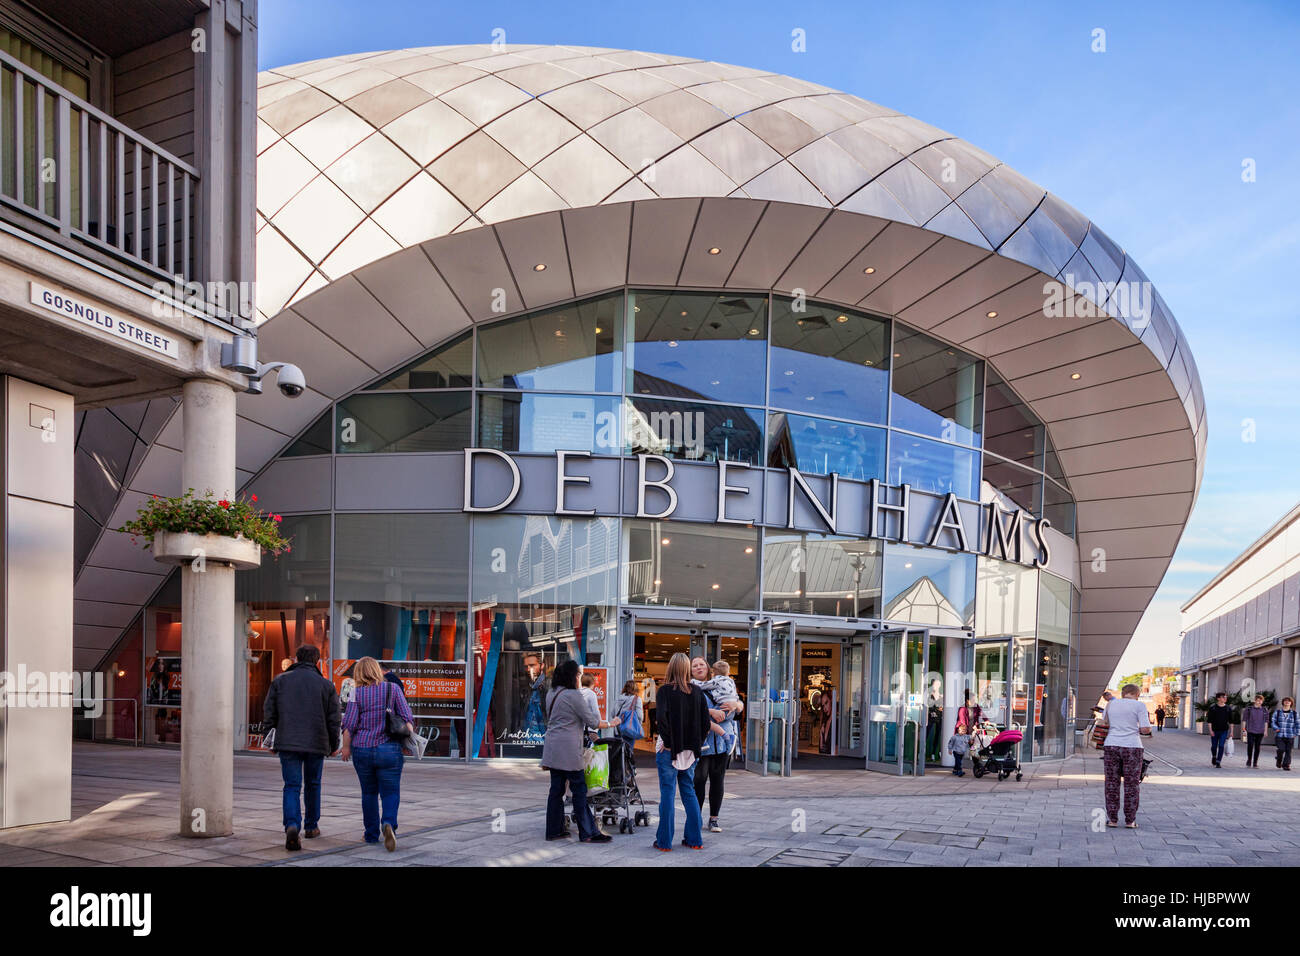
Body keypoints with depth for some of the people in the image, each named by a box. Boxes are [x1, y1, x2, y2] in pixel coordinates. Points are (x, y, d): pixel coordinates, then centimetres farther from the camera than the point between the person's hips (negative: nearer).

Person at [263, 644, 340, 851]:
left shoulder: (280, 680, 3)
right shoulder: (326, 685, 2)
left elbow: (268, 713, 1)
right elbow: (333, 720, 3)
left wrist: (272, 740, 14)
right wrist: (334, 746, 15)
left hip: (287, 742, -1)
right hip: (317, 744, 1)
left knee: (292, 786, -1)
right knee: (313, 785, 18)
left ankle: (292, 826, -23)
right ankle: (311, 826, 29)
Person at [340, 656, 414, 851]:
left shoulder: (357, 693, -2)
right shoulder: (393, 688, 1)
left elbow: (349, 725, -6)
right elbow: (407, 718, -3)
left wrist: (346, 747, 7)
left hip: (362, 749, 1)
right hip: (389, 749, -1)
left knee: (369, 793, 17)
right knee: (390, 793, 4)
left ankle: (372, 834, 22)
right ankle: (389, 824, -23)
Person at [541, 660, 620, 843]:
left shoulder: (552, 694, 14)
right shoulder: (574, 695, -12)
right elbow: (592, 721, -8)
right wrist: (610, 724, 9)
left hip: (552, 748, 8)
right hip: (568, 749, -8)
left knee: (556, 789, 11)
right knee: (579, 790, -3)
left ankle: (554, 830, 14)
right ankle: (588, 833, -1)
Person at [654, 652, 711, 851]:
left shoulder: (665, 691, -10)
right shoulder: (697, 692, 3)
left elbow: (662, 717, -22)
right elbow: (707, 721, 1)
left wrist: (667, 742, -12)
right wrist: (697, 743, 9)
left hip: (669, 749, -4)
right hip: (690, 750, 4)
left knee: (667, 792, 1)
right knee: (689, 791, 13)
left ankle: (664, 841, 4)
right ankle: (694, 839, 15)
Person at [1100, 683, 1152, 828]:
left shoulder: (1111, 704, 8)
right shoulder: (1139, 705, -3)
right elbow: (1146, 729, -9)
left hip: (1111, 746, 3)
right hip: (1132, 747, -3)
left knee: (1112, 783, 8)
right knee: (1132, 784, 6)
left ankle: (1112, 819, 8)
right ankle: (1130, 820, 7)